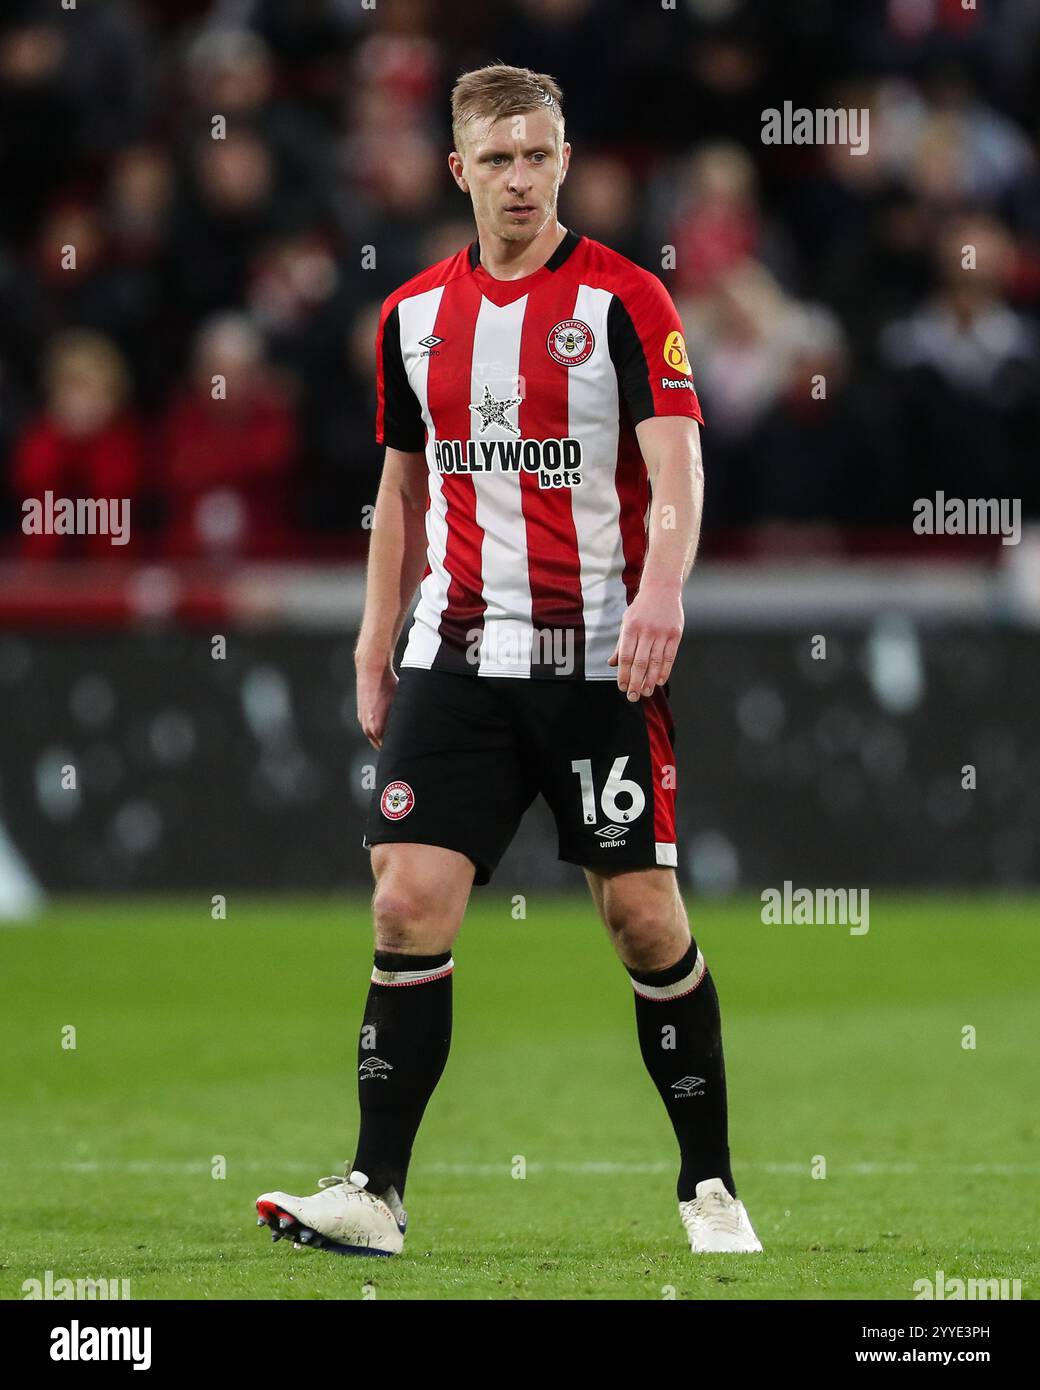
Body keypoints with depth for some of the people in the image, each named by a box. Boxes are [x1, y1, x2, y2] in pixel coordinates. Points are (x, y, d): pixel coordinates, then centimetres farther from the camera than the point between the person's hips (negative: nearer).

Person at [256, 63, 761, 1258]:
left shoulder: (624, 300, -4)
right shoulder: (414, 316, 10)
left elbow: (675, 473, -13)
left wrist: (660, 591, -31)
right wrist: (376, 646, 16)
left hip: (600, 660, -3)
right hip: (457, 657, 3)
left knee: (644, 916, -2)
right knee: (408, 904, -7)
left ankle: (709, 1186, 11)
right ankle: (374, 1192, -5)